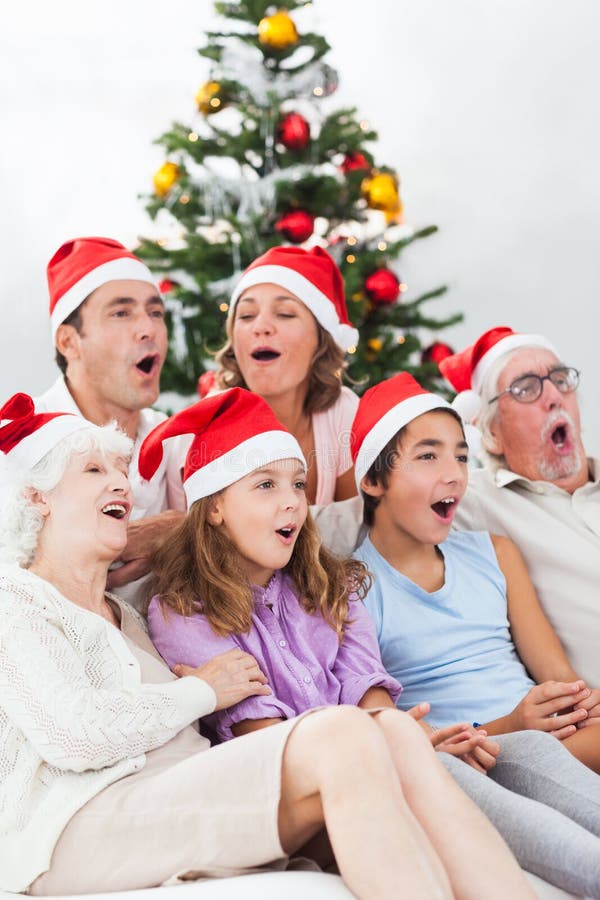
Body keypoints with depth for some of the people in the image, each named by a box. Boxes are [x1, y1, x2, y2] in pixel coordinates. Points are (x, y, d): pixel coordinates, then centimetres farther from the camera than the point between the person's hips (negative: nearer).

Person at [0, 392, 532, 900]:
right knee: (343, 734, -27)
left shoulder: (125, 619, 31)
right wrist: (202, 691, 1)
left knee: (394, 731, -18)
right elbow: (71, 735, -12)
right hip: (75, 829, -7)